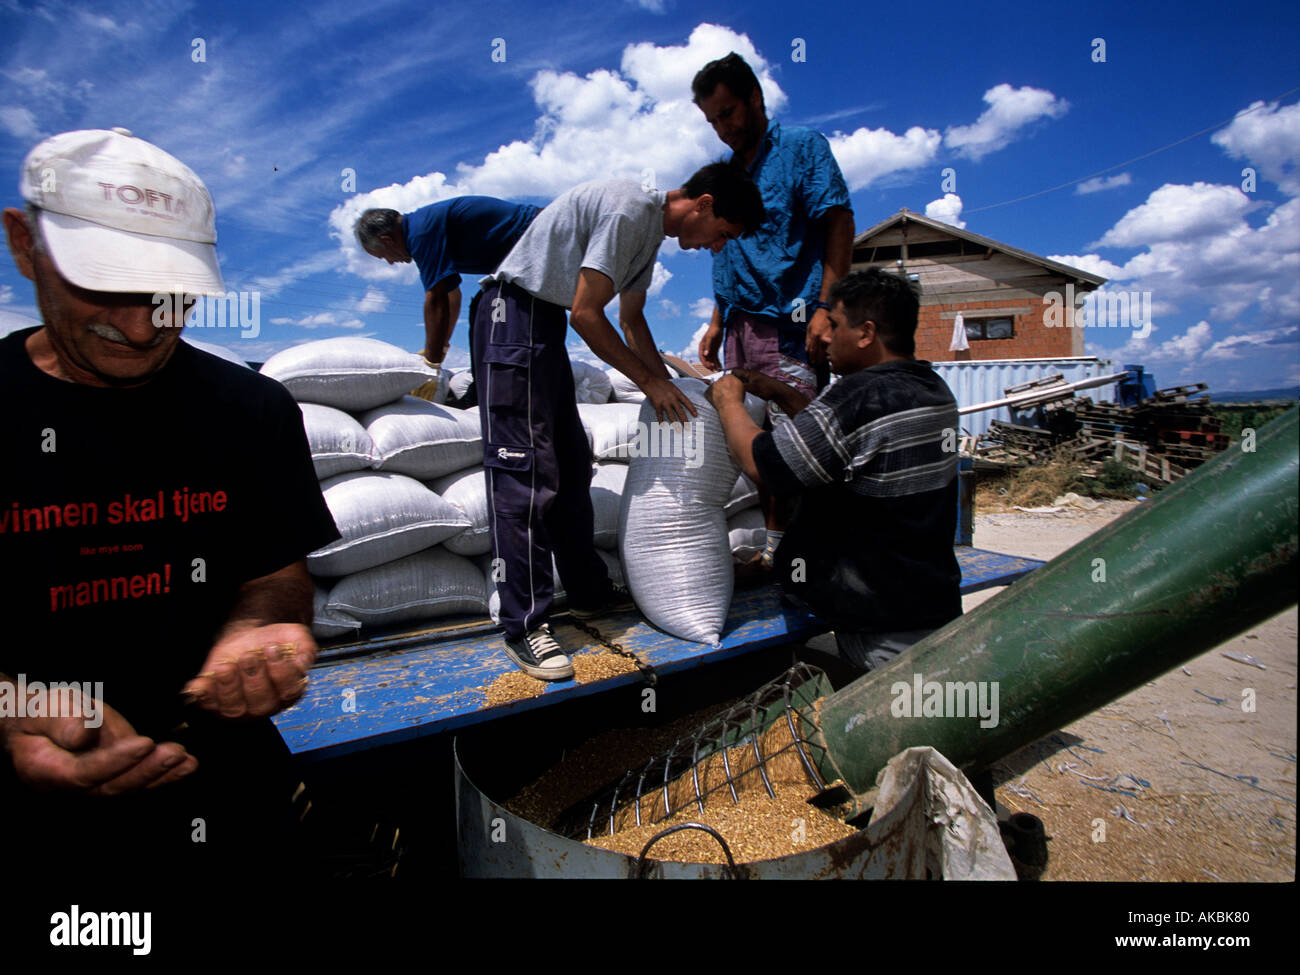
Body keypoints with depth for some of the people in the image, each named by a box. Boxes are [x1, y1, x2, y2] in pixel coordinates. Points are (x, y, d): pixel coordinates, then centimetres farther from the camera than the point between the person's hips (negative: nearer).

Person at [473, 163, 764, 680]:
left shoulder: (651, 228, 15)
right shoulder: (629, 210, -17)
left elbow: (632, 319, 23)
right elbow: (586, 315, -21)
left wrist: (670, 389, 16)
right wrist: (651, 381, -13)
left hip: (544, 325, 11)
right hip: (513, 312, -11)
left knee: (571, 465, 10)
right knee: (525, 472, -14)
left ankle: (589, 592, 21)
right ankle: (524, 626, -8)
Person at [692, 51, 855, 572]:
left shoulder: (802, 147, 6)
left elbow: (839, 224, -5)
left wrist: (825, 307, -16)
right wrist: (717, 322, 17)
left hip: (788, 325, -6)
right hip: (740, 329, 6)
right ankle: (774, 547, 10)